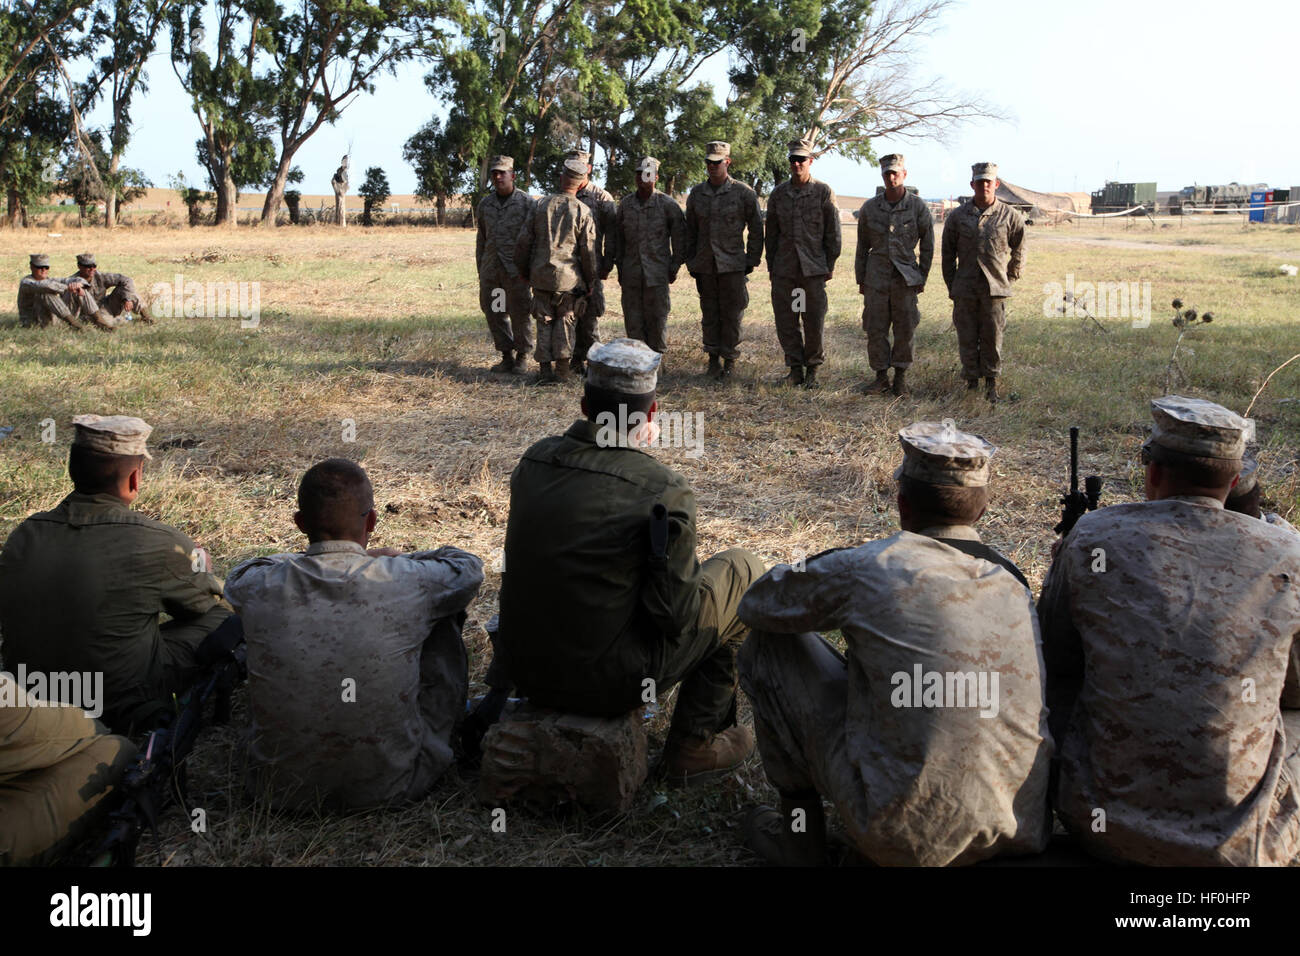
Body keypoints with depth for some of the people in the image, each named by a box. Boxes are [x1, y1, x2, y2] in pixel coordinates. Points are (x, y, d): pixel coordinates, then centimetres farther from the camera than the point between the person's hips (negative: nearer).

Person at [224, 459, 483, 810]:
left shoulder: (259, 588, -13)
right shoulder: (405, 582, -19)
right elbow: (468, 566, 5)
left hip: (281, 791, 2)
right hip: (390, 789, -2)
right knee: (444, 620, 14)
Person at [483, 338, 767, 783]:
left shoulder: (534, 461, 0)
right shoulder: (664, 490, -17)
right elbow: (673, 613, -14)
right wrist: (691, 575, 7)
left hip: (524, 668, 6)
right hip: (605, 684, -6)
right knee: (743, 569, 9)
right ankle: (695, 743, 15)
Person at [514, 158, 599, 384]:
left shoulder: (541, 206, 1)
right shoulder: (583, 212, -6)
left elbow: (523, 241, 4)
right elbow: (588, 252, -5)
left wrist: (524, 271, 17)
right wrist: (590, 281, 6)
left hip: (541, 275, 2)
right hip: (569, 278, -2)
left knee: (544, 322, 10)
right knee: (565, 321, 10)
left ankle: (546, 369, 6)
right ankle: (561, 368, 8)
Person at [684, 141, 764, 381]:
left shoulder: (743, 193, -3)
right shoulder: (696, 194, 7)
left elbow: (756, 229, 1)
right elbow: (690, 231, 14)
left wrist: (752, 259, -2)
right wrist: (690, 261, 9)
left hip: (733, 264, -3)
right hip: (705, 266, 3)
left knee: (731, 314, 0)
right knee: (709, 313, 8)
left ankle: (730, 359, 11)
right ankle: (713, 358, 18)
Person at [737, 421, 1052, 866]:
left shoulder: (868, 569, -13)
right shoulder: (1013, 583, 4)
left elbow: (757, 605, 3)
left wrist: (827, 600, 24)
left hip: (908, 841, -6)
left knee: (768, 648, 6)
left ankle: (800, 834, 16)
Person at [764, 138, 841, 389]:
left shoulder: (824, 192, -1)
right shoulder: (778, 193, 8)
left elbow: (833, 233, 0)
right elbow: (771, 233, 13)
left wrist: (830, 265, -2)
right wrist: (771, 265, 10)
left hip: (814, 267, -3)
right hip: (784, 269, 3)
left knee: (814, 321, 2)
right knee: (785, 320, 5)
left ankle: (812, 369, 15)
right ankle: (795, 368, 16)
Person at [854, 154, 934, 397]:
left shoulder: (918, 207, -3)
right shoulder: (869, 208, 2)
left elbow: (927, 246, 4)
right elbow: (862, 246, 10)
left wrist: (922, 277, 3)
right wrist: (860, 279, 9)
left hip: (905, 278, -1)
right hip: (876, 278, 2)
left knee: (905, 329, 3)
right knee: (875, 329, 2)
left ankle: (901, 378, 15)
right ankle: (881, 378, 13)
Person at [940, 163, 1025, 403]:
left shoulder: (1010, 216, 2)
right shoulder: (957, 217, 4)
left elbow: (1018, 251, 14)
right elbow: (948, 253, 11)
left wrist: (1010, 279, 11)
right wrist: (951, 286, 9)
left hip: (995, 289, -1)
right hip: (965, 289, 1)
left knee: (992, 338, 1)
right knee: (967, 338, 4)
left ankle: (991, 383, 11)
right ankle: (971, 381, 15)